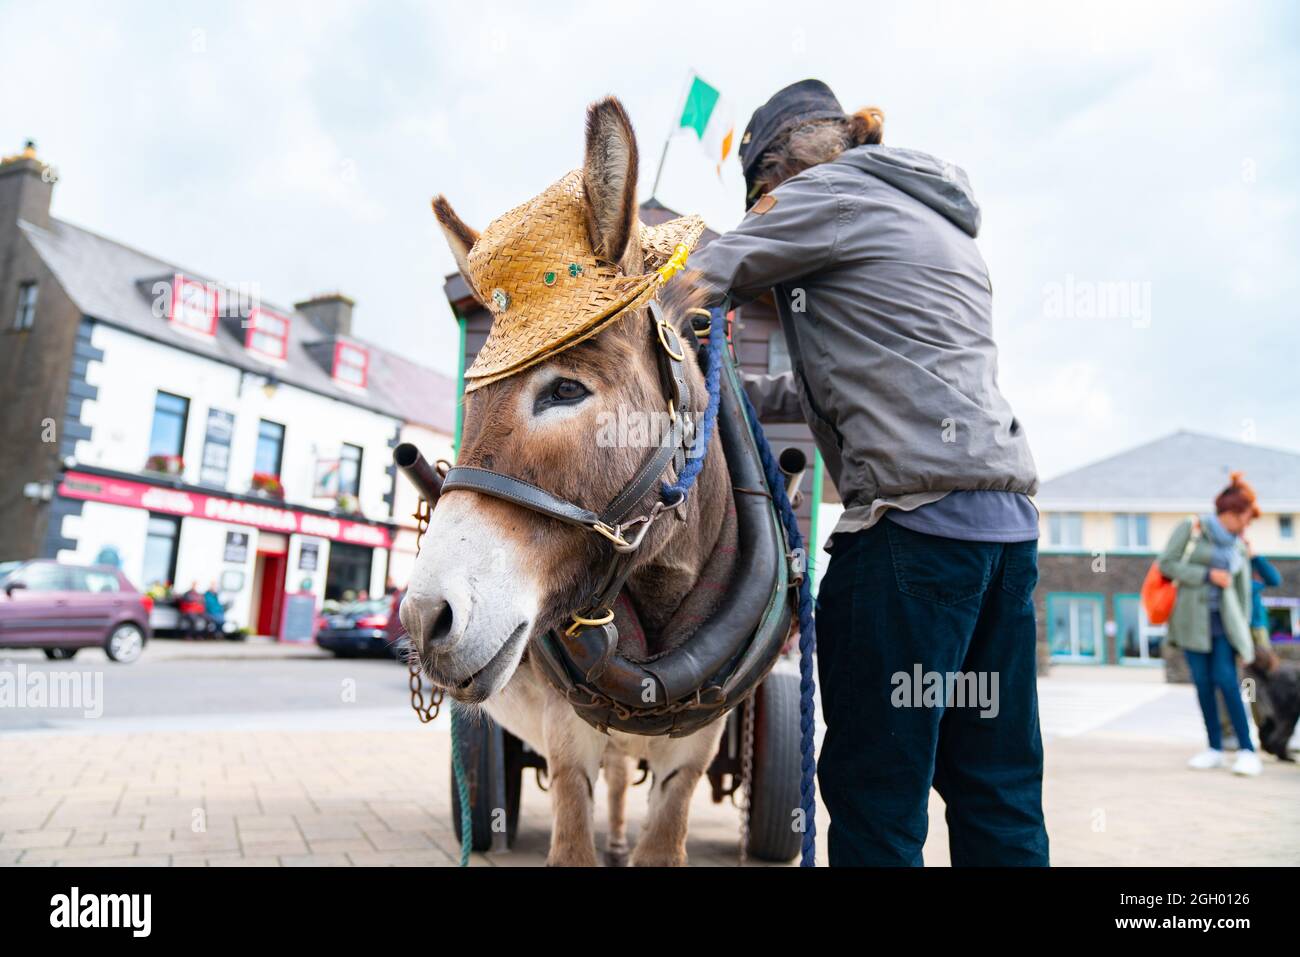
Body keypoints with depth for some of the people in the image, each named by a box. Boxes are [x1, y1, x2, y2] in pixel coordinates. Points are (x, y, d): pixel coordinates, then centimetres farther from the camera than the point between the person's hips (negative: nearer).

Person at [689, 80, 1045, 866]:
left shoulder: (830, 191, 3)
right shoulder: (943, 223, 28)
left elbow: (701, 284, -2)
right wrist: (740, 394, 24)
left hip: (915, 514, -9)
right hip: (1007, 517, 9)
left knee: (873, 787, 1)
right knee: (998, 792, 14)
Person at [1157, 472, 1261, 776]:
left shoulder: (1238, 547, 13)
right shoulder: (1190, 528, 2)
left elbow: (1242, 590, 14)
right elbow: (1166, 564, -5)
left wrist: (1244, 633, 9)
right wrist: (1207, 575, -10)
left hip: (1224, 619, 2)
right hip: (1193, 618, -2)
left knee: (1226, 680, -10)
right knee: (1203, 682, -1)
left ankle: (1247, 750, -4)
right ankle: (1215, 749, 7)